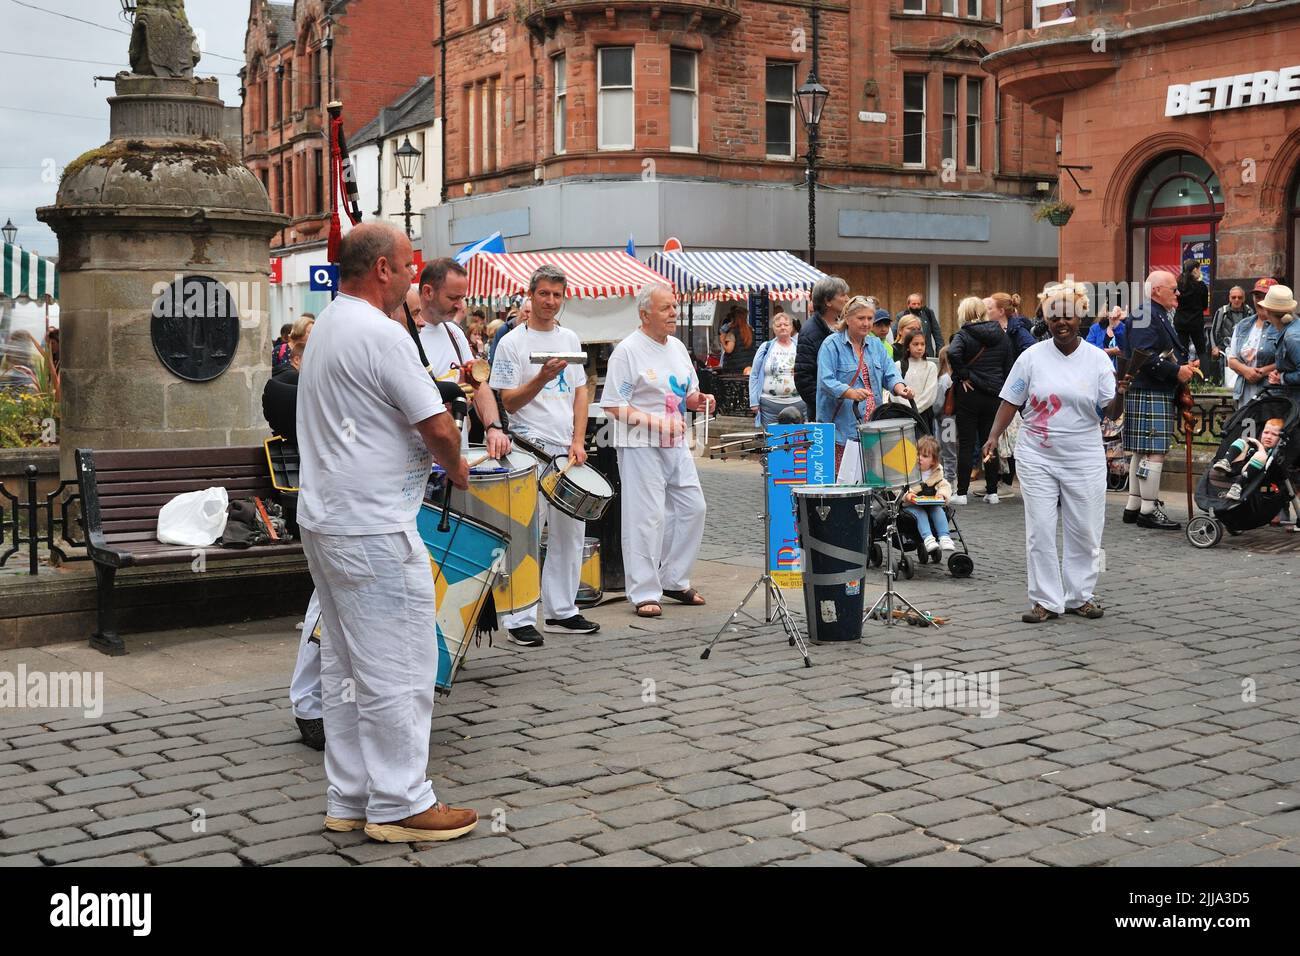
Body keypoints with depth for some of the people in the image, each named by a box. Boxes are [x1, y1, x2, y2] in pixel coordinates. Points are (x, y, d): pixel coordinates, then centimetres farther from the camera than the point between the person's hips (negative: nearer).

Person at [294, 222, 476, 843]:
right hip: (373, 528, -10)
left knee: (344, 667, 14)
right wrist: (457, 468, 3)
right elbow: (437, 427, -17)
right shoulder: (380, 334, -16)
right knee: (397, 669, -2)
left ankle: (349, 798, 22)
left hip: (324, 519, 10)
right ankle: (399, 804, 5)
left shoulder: (325, 327, 15)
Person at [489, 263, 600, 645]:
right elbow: (508, 401, -7)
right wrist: (543, 377, -21)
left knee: (570, 533, 10)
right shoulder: (513, 342, -4)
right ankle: (520, 618, 1)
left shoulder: (570, 339, 13)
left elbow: (580, 393, 13)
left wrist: (578, 441, 1)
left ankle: (561, 611, 20)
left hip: (567, 452, 6)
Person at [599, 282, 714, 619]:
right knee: (647, 517, -6)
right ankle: (645, 593, 3)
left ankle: (674, 581, 24)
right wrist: (657, 423, -22)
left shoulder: (677, 348, 13)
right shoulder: (627, 351, -10)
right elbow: (613, 406, -14)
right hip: (641, 445, -8)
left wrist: (700, 400, 0)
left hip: (676, 444, 8)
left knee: (692, 508, 10)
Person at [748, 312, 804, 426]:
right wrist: (754, 402, -1)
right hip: (770, 404, -1)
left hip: (797, 403, 1)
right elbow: (754, 376, 6)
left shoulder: (800, 348, 9)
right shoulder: (765, 348, 7)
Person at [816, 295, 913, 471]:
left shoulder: (876, 344, 17)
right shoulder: (832, 345, -3)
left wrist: (900, 389, -11)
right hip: (843, 426, -5)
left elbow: (890, 375, 12)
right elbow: (826, 381, -14)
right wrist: (852, 393, -29)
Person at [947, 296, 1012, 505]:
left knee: (966, 444, 1)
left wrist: (963, 375, -16)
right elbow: (1008, 366, 10)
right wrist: (1002, 389, 16)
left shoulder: (964, 334, -8)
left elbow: (953, 353, -28)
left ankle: (961, 493, 3)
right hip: (995, 394, 4)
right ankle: (992, 492, 12)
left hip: (969, 393, -4)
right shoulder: (1002, 335, 8)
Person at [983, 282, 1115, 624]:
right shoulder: (1032, 356, 2)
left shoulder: (1097, 358, 1)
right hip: (1037, 458, 0)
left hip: (1085, 460, 0)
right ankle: (1046, 600, 8)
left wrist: (1121, 393, -22)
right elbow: (1011, 401, 4)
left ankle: (1080, 595, 20)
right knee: (1039, 531, 0)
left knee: (1084, 531, 6)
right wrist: (994, 436, -6)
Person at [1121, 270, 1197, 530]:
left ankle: (1133, 507, 17)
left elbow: (1168, 353, 30)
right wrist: (1176, 372, -18)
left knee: (1140, 451, 12)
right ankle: (1148, 509, -6)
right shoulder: (1144, 315, -13)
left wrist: (1185, 365, 12)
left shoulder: (1161, 316, 21)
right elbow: (1145, 355, -22)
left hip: (1159, 394, 11)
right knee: (1154, 451, -10)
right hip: (1149, 394, -11)